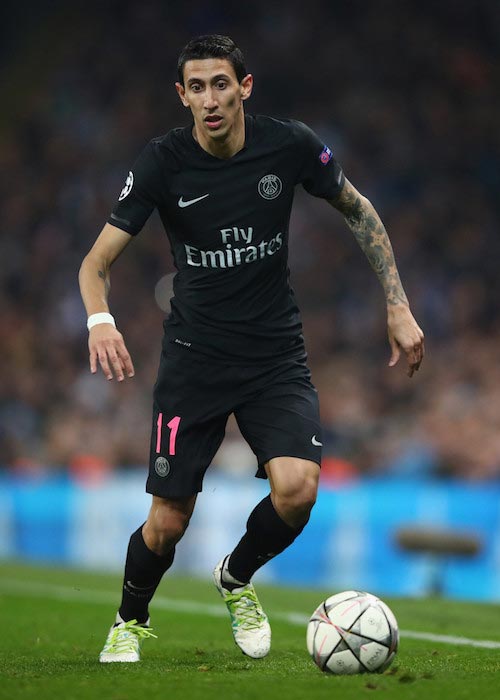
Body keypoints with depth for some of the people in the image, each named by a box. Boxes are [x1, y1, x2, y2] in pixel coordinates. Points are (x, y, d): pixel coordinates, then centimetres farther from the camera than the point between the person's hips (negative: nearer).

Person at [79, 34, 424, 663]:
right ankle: (130, 622, 30)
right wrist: (100, 320, -32)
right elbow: (97, 261, -11)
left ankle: (236, 579, 12)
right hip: (194, 356, -1)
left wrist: (397, 307, 4)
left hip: (276, 352, 1)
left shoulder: (290, 145, -9)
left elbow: (357, 210, 8)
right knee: (168, 522, -2)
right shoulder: (163, 162, -12)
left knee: (296, 489, -21)